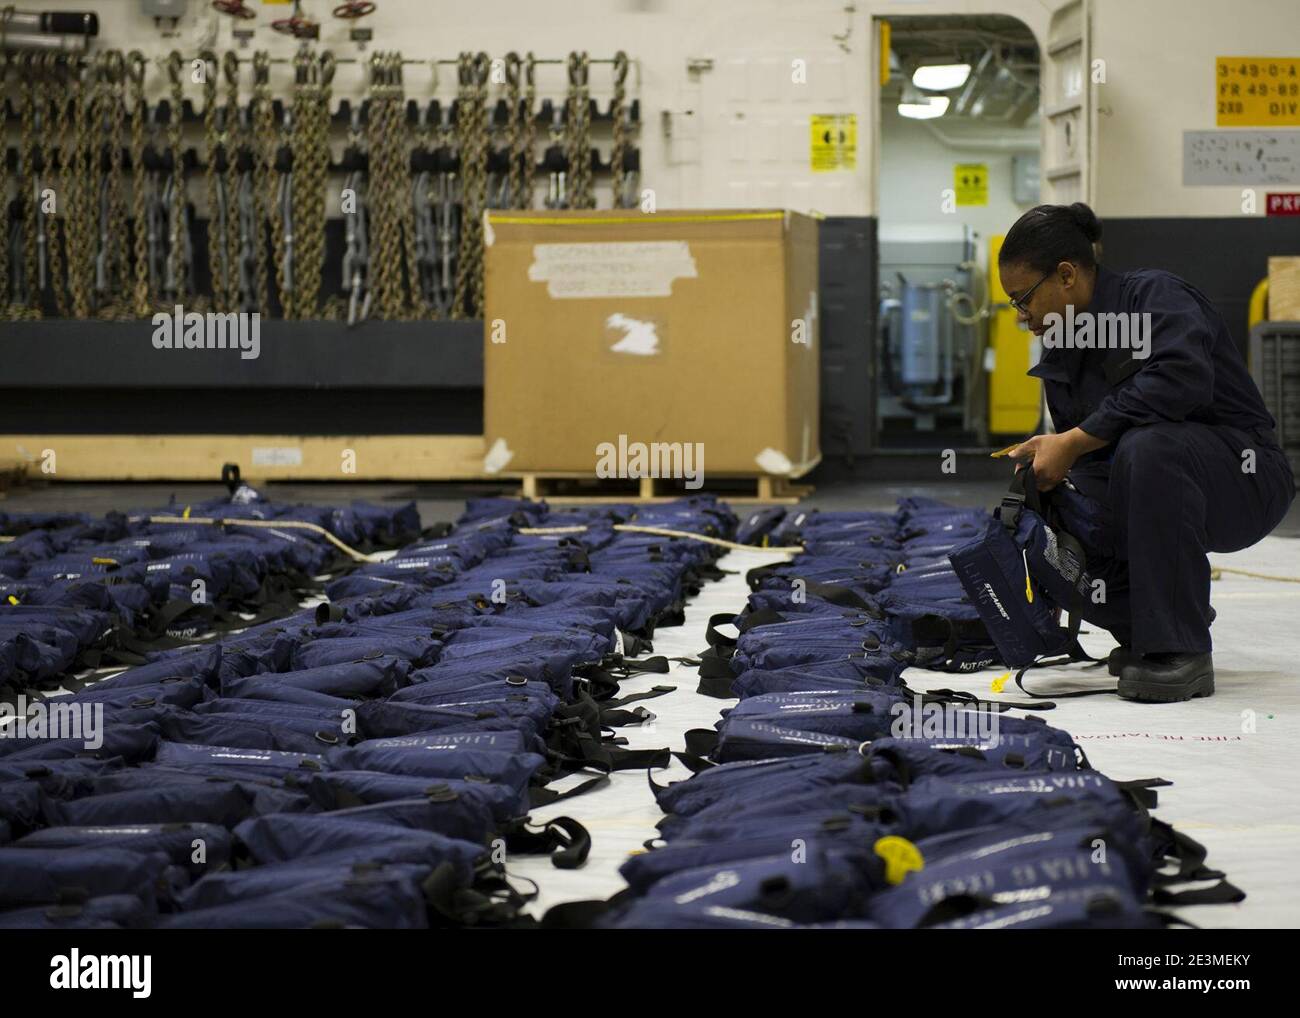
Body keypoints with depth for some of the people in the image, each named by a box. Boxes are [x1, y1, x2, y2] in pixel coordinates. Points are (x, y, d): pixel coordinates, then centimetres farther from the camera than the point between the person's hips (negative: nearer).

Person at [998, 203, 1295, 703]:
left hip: (1246, 476, -7)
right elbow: (1085, 465, 9)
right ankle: (1145, 627, 10)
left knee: (1147, 445, -38)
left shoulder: (1156, 295, -16)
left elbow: (1183, 378, -37)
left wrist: (1073, 441, -32)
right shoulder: (1060, 359, 7)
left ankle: (1180, 653, -29)